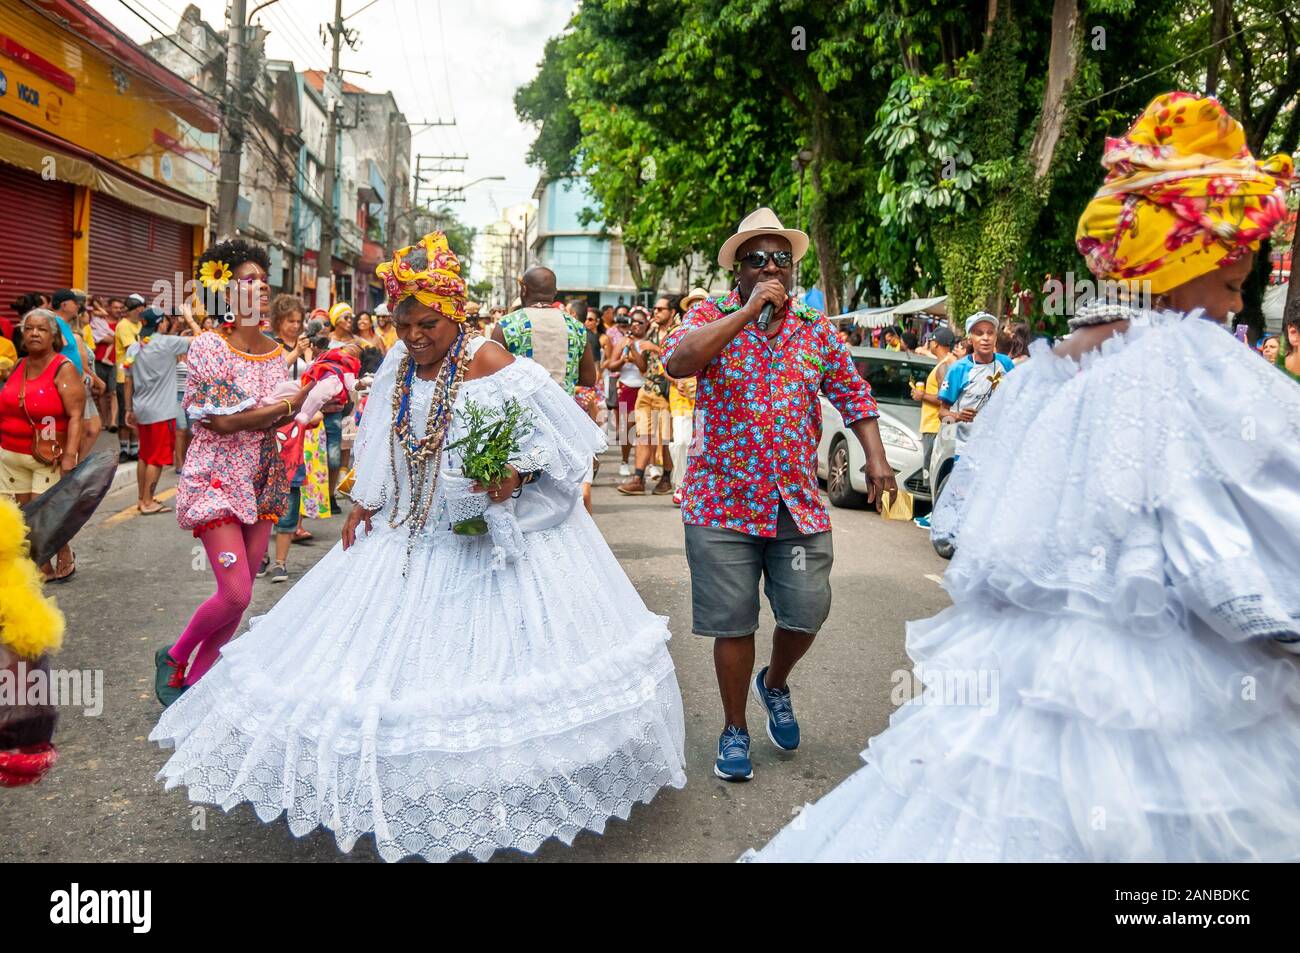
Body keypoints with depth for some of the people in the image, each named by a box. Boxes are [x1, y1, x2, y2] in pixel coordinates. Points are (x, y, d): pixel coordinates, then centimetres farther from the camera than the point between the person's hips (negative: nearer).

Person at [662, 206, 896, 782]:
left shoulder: (815, 328, 8)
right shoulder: (712, 315, -1)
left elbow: (852, 394, 12)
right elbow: (676, 361, -21)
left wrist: (876, 457, -1)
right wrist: (748, 311, -21)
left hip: (798, 503, 3)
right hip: (722, 504, -3)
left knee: (807, 613, 6)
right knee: (733, 624, 5)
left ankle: (775, 684, 39)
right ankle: (734, 729, 26)